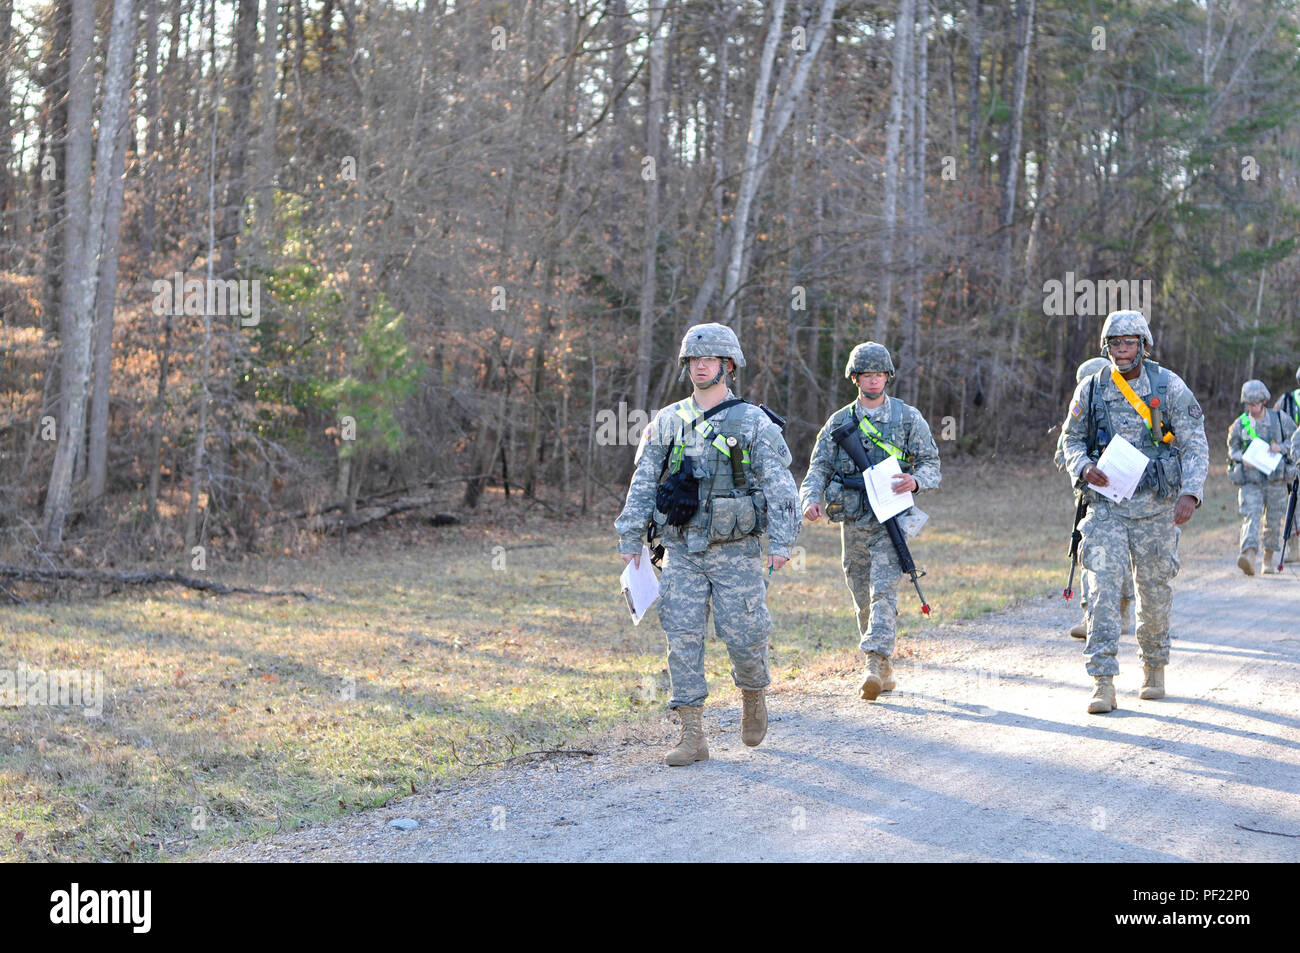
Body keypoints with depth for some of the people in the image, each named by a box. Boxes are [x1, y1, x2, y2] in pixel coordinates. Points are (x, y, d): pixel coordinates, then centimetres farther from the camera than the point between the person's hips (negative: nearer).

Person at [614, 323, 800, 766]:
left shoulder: (754, 422, -1)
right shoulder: (667, 422, 8)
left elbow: (780, 486, -4)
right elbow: (642, 483, 11)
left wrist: (782, 542, -12)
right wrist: (630, 537, 5)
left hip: (736, 551, -3)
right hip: (681, 550, 3)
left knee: (743, 635, -3)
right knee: (682, 638, -2)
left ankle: (753, 696, 29)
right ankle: (692, 735, 2)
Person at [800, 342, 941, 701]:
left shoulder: (908, 418, 5)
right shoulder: (839, 422, 10)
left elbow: (931, 463, 4)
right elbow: (819, 468, 8)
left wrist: (914, 481, -19)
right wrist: (811, 499, -13)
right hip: (852, 521, 3)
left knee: (883, 590, -18)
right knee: (862, 600, 8)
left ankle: (876, 664, -25)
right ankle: (884, 670, 20)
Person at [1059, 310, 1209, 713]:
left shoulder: (1170, 387, -4)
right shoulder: (1090, 390, 1)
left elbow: (1195, 445, -5)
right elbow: (1071, 439, 12)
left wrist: (1190, 493, -19)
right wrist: (1084, 468, -10)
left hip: (1156, 506, 0)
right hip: (1106, 505, 0)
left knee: (1155, 591, 10)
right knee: (1104, 589, -11)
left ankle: (1154, 666, 34)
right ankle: (1103, 684, -13)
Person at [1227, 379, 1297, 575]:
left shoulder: (1280, 419, 4)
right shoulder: (1240, 424, 5)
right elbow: (1232, 449, 12)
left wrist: (1281, 447, -10)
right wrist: (1242, 460, -9)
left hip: (1276, 478, 1)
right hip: (1250, 479, -1)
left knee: (1274, 522, 7)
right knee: (1250, 515, -18)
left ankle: (1269, 558, 25)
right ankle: (1249, 554, -34)